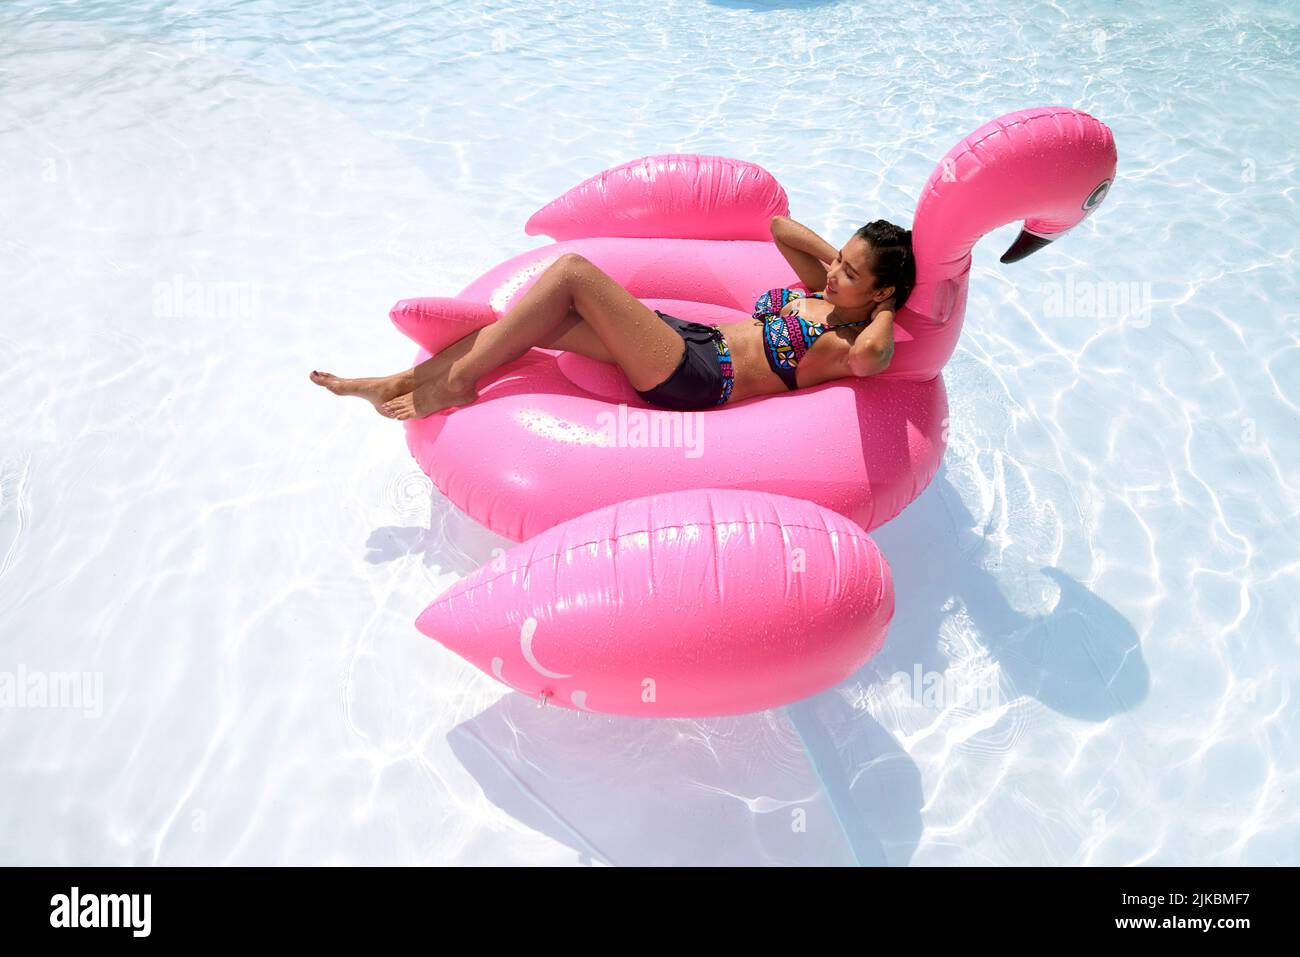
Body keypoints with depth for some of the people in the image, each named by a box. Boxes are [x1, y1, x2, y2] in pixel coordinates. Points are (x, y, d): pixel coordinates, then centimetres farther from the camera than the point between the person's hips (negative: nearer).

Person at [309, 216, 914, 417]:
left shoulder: (852, 342, -8)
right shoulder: (823, 289, 17)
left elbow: (868, 355, -36)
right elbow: (779, 225, 28)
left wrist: (888, 309, -15)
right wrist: (839, 254, 18)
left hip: (696, 379, -9)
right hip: (694, 339, 9)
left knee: (573, 271, -19)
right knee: (533, 324, -7)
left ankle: (456, 383, -8)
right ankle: (403, 382, 2)